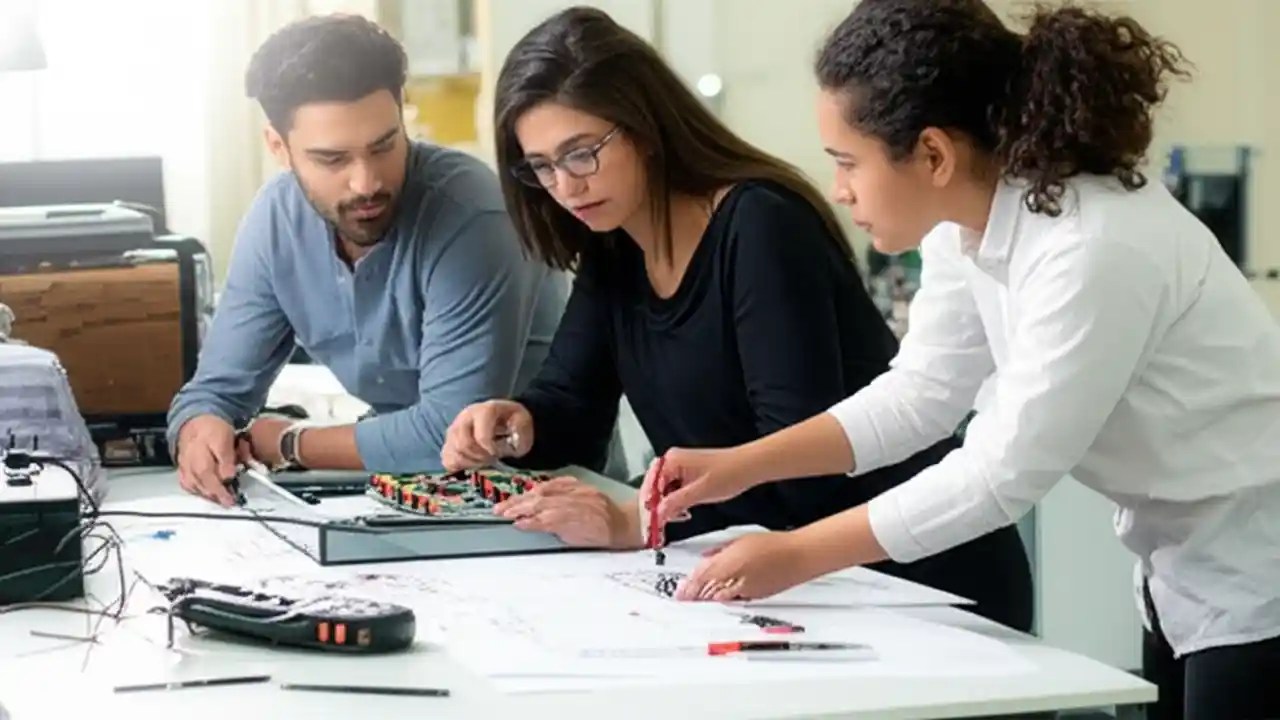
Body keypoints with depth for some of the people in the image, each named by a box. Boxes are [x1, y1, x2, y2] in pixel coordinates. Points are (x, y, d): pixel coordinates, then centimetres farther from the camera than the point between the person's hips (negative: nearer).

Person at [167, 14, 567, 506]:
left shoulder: (468, 213, -26)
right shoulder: (276, 217, -8)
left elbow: (452, 433, -29)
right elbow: (217, 390, -1)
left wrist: (282, 446, -18)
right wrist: (202, 436, -24)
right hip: (405, 483, 5)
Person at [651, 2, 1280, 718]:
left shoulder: (1092, 250, -30)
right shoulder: (968, 222, -4)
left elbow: (1002, 473, -25)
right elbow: (922, 393, 6)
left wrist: (796, 556, -19)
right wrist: (739, 466, -2)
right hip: (1190, 569, 8)